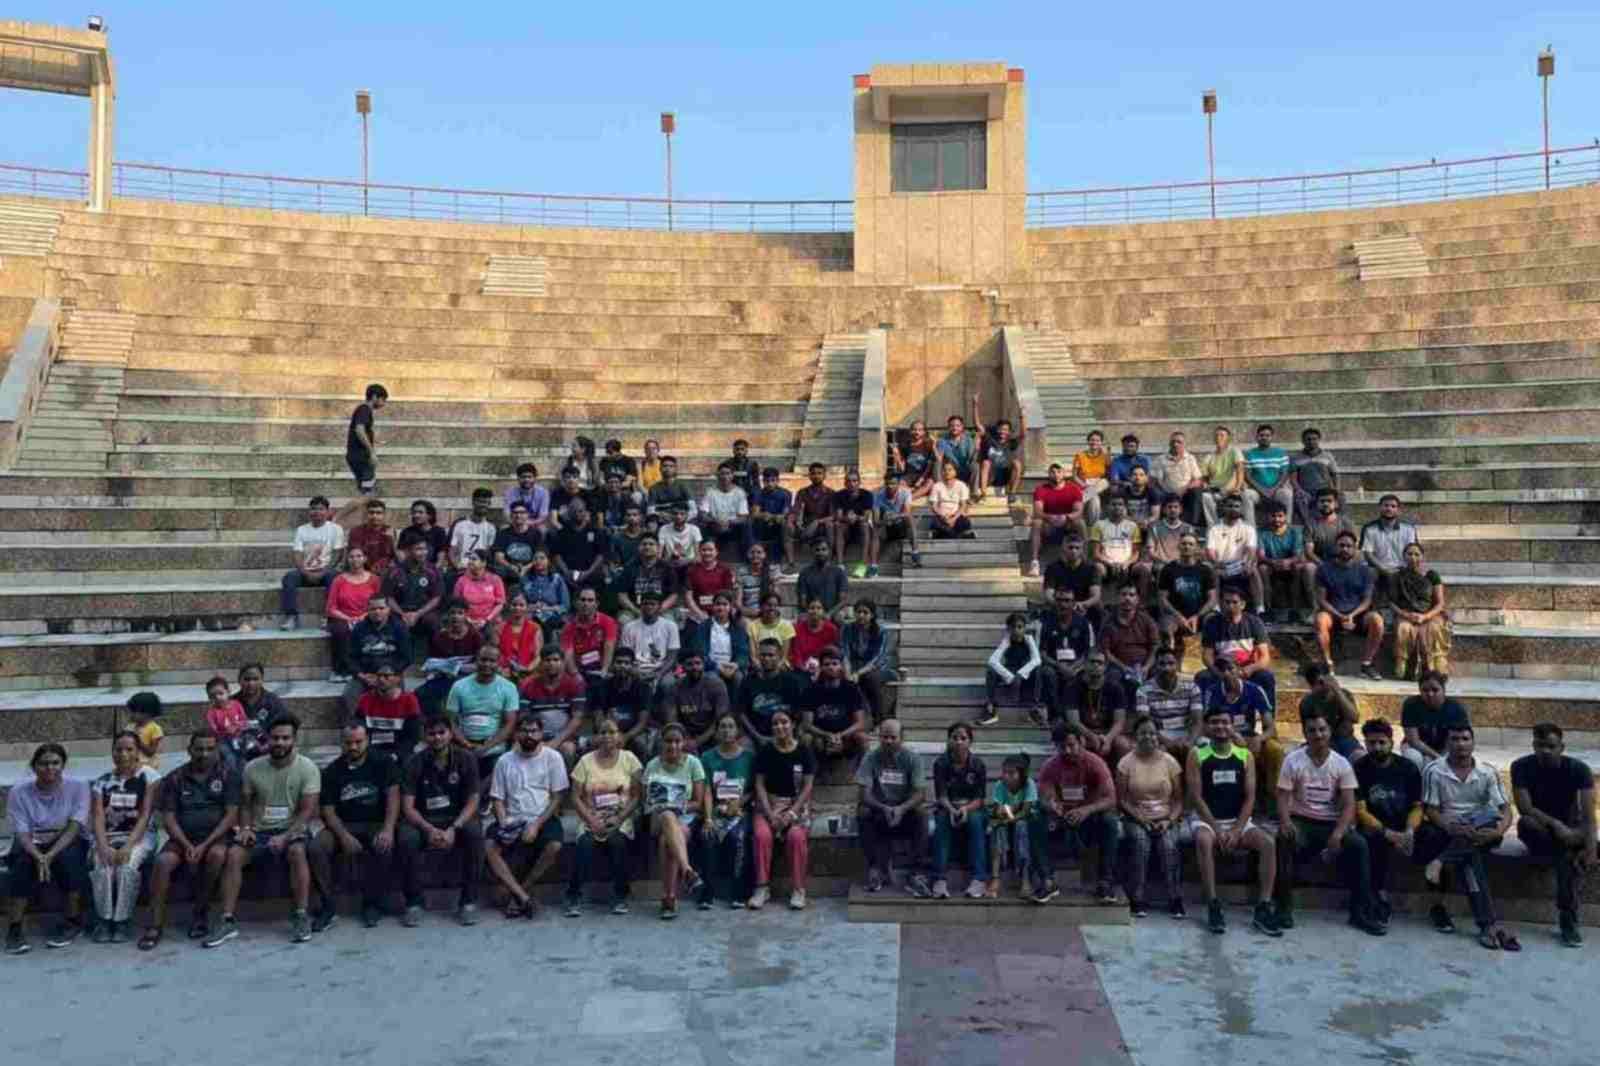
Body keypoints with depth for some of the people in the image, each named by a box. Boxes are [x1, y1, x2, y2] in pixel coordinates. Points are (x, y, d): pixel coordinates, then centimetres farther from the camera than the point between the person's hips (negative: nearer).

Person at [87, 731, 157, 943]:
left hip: (139, 835, -2)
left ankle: (122, 921, -16)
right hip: (107, 836, 2)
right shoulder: (102, 781, 9)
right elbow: (98, 818, -2)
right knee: (101, 868, -29)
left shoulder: (149, 777, 0)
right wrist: (103, 847, -19)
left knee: (128, 867, -32)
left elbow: (145, 815, -7)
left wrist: (129, 846, -20)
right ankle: (104, 920, -12)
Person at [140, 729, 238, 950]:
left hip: (215, 836, -2)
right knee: (163, 861, -28)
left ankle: (201, 913, -15)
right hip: (182, 838, 2)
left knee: (217, 854, -34)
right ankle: (155, 925, -21)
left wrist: (204, 845, -16)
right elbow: (168, 818, 2)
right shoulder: (175, 779, 8)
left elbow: (231, 815, -4)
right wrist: (188, 846, -14)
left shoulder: (228, 774, 2)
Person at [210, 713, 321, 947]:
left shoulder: (307, 768, -8)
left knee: (297, 851, -35)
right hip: (260, 831, 3)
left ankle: (302, 917, -25)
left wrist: (285, 837, -24)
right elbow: (245, 804, 12)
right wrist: (245, 828, -8)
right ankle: (228, 921, -18)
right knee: (233, 854, -25)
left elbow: (307, 811, -11)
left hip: (293, 830, -3)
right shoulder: (253, 767, 3)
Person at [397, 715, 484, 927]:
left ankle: (469, 900, -19)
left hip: (458, 817, 0)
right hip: (424, 820, 0)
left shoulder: (465, 758, -5)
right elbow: (407, 806, -9)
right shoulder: (415, 763, -4)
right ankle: (413, 902, -15)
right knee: (406, 838, -31)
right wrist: (429, 829, -26)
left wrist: (454, 828, -24)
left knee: (474, 832, -32)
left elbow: (472, 801, -8)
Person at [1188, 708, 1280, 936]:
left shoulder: (1245, 755, 4)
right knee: (1204, 840, -36)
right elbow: (1195, 797, -9)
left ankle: (1263, 909, -20)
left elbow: (1250, 798, 0)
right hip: (1205, 819, -3)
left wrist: (1236, 830, -13)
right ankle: (1213, 906, -30)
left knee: (1268, 843, -23)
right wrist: (1217, 829, -18)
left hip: (1238, 821, 3)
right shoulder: (1197, 754, -4)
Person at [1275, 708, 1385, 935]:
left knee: (1359, 844, -28)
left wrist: (1338, 833, -23)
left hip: (1332, 823, 1)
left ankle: (1361, 911, -15)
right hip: (1301, 822, -1)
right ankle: (1284, 907, -22)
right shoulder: (1292, 760, -2)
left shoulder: (1341, 764, 0)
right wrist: (1285, 821, -26)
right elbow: (1283, 798, -5)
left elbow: (1349, 805, -6)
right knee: (1284, 840, -34)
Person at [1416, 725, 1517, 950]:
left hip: (1480, 831, 1)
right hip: (1445, 830, -1)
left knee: (1492, 817, -32)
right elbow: (1430, 810, -5)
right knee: (1471, 855, -32)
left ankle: (1441, 861, -33)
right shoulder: (1434, 771, -3)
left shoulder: (1487, 772, 3)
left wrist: (1499, 830, -24)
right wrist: (1451, 828, -25)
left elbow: (1505, 809, -2)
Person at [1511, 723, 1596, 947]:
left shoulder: (1578, 768, -12)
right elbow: (1524, 808, -20)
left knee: (1571, 854, -33)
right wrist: (1555, 824, -34)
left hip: (1570, 829, 0)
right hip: (1538, 832, 0)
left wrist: (1590, 849, -35)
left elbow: (1588, 814, -21)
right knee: (1526, 823, -34)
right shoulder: (1522, 767, -12)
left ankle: (1568, 918, -24)